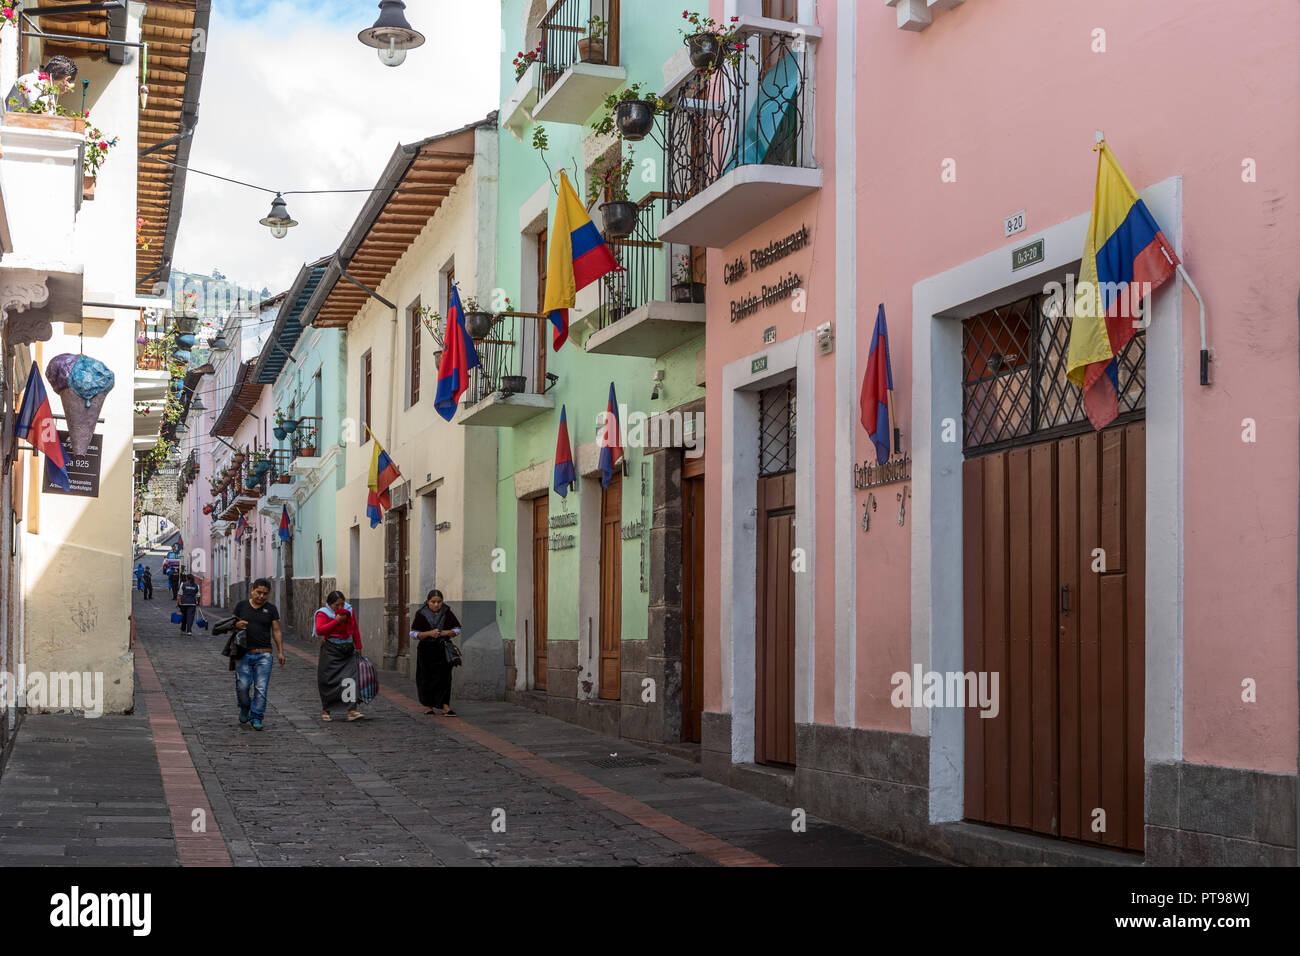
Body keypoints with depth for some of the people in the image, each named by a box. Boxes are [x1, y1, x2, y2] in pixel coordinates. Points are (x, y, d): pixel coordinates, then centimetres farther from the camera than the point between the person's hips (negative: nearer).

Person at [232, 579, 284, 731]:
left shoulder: (271, 609, 8)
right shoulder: (241, 606, 8)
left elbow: (276, 631, 9)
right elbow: (231, 625, 15)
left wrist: (280, 652, 2)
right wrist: (237, 625, -9)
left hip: (263, 654, 0)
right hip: (244, 654, 0)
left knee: (261, 688, -5)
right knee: (242, 685, -7)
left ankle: (256, 718, 5)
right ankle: (244, 708, 22)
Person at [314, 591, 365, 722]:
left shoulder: (349, 610, 8)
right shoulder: (323, 613, -7)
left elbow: (355, 629, 17)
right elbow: (319, 630, -23)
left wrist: (358, 647, 18)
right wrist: (337, 620, -22)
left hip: (347, 650, 3)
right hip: (331, 651, -3)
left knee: (350, 678, -8)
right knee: (328, 681, 2)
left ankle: (352, 710, -11)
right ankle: (325, 710, 17)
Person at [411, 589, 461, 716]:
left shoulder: (447, 613, 3)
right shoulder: (421, 614, -3)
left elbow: (457, 630, 7)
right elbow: (413, 634, -4)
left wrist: (445, 633, -12)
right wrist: (429, 633, -19)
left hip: (443, 650, 1)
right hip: (426, 650, -1)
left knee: (444, 678, -6)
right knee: (427, 679, 3)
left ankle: (444, 706, -7)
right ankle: (429, 707, 15)